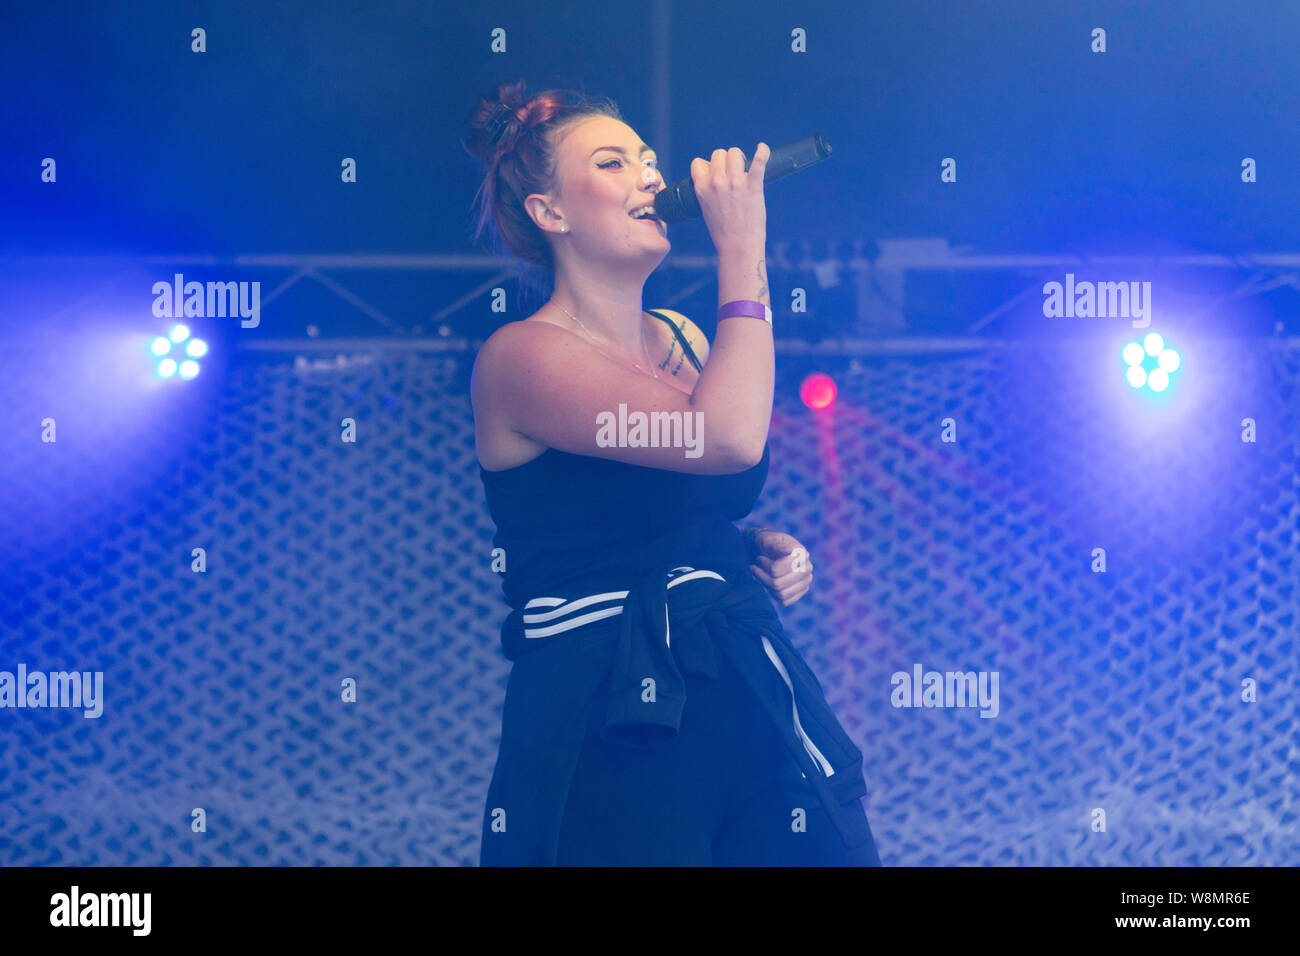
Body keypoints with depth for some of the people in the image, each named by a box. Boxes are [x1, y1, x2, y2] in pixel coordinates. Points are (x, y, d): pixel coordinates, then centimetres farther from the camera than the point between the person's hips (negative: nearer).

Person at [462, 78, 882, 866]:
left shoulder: (683, 337, 12)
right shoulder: (519, 355, -11)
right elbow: (729, 437, -25)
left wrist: (763, 555, 8)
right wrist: (743, 252, -17)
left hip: (748, 691, 7)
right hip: (607, 725, -7)